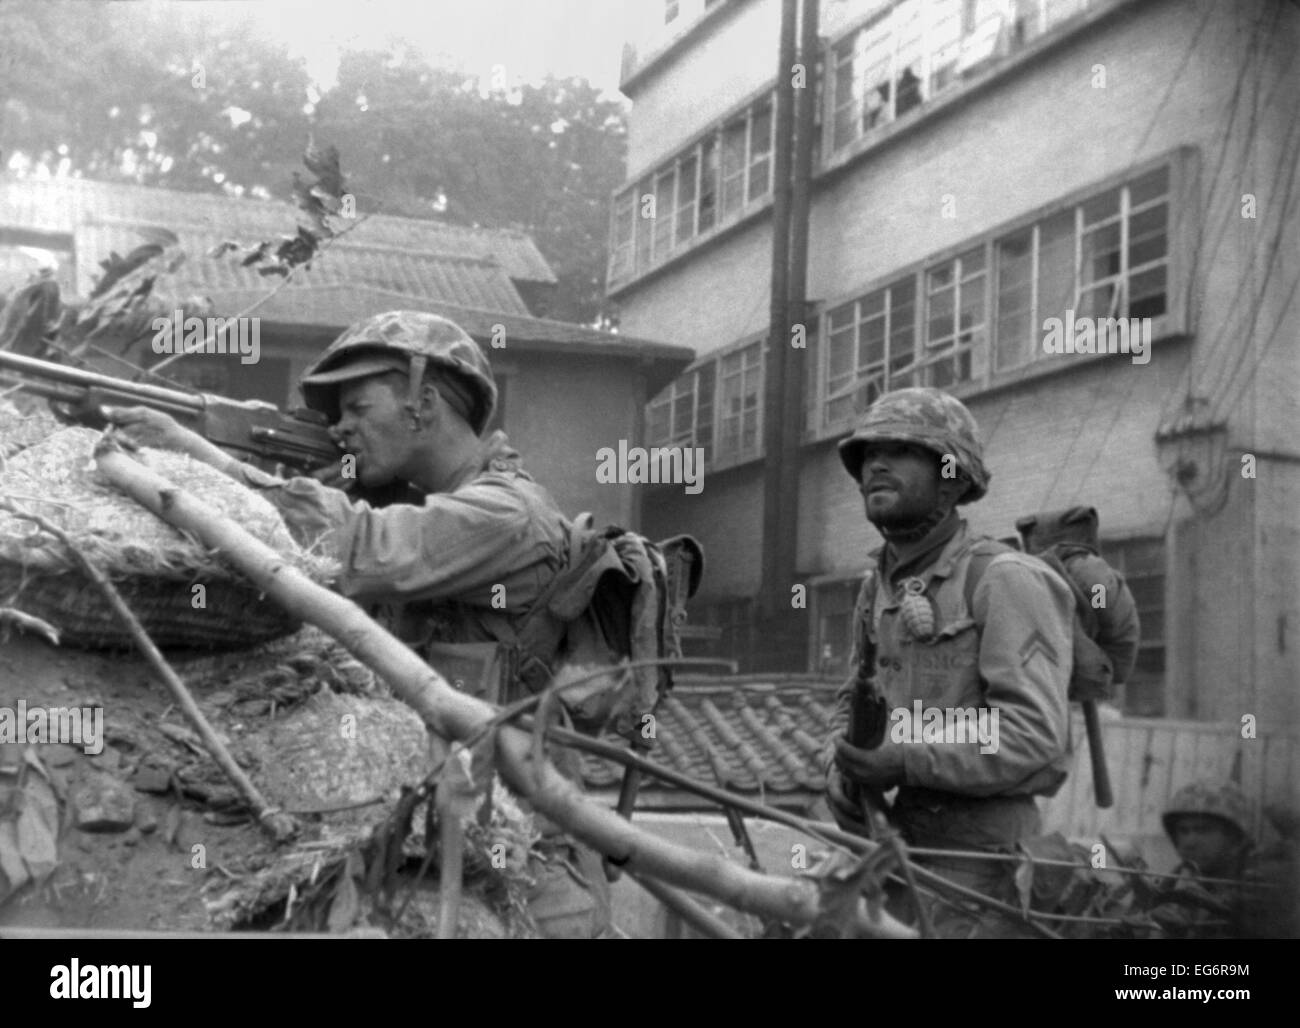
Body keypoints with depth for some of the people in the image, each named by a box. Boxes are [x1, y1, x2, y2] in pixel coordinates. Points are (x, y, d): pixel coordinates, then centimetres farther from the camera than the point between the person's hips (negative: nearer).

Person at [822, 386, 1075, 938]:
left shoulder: (1003, 579, -10)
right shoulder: (879, 584, 13)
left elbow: (1035, 734, -19)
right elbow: (852, 703, 22)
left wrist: (906, 762, -23)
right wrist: (840, 772, 1)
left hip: (983, 856, -7)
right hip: (902, 844, 7)